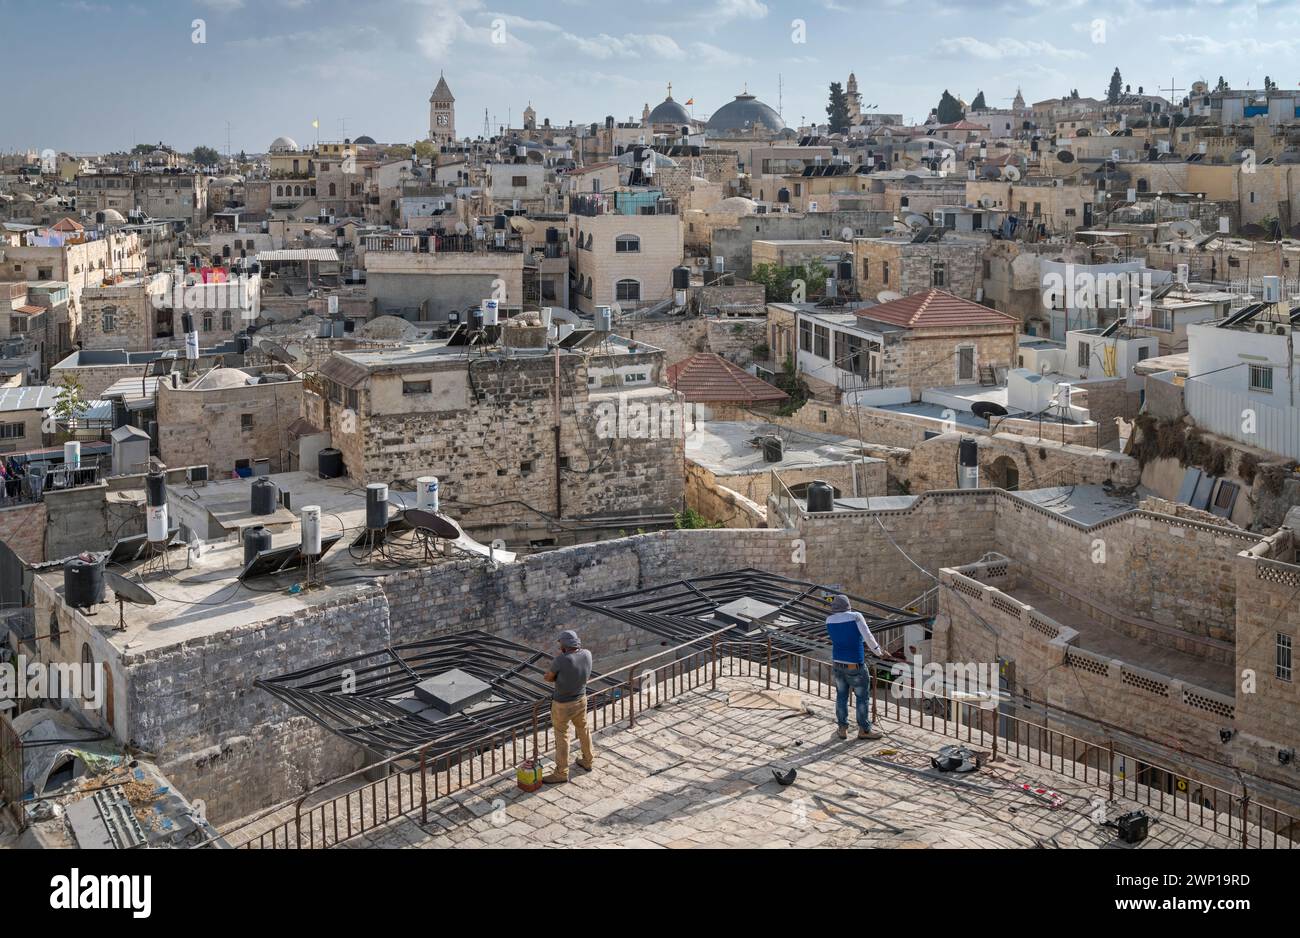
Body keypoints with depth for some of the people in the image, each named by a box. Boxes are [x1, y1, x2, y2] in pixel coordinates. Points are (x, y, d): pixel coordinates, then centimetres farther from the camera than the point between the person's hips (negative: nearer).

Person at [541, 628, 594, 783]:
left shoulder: (560, 660, -30)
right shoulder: (587, 654, -13)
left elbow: (549, 677, -12)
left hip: (562, 704, -6)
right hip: (580, 699, 6)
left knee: (561, 736, 9)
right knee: (583, 730, 25)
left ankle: (561, 773, 21)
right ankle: (588, 761, 43)